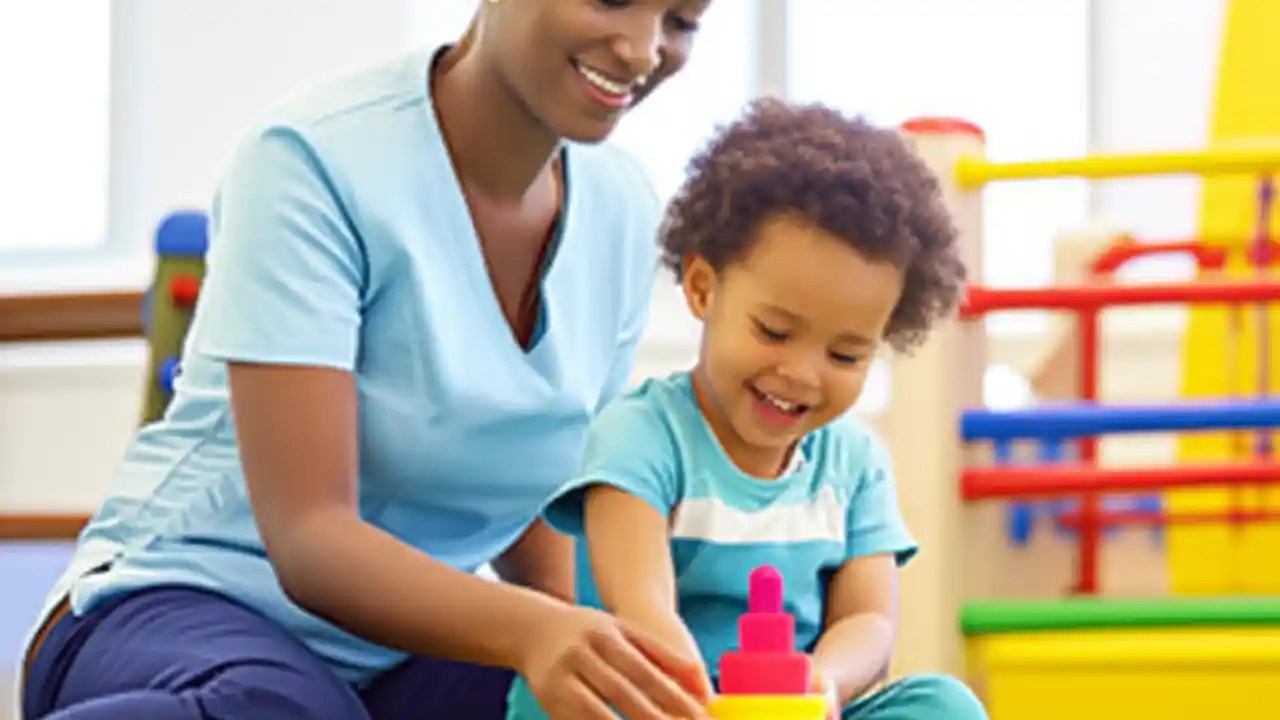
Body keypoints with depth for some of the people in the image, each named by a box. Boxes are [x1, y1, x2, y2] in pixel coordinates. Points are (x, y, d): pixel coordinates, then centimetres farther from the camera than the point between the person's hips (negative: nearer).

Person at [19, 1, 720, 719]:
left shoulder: (623, 210, 2)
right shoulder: (315, 161, -17)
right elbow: (308, 537, -24)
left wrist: (589, 647, -10)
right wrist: (532, 631, -41)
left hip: (408, 654, 5)